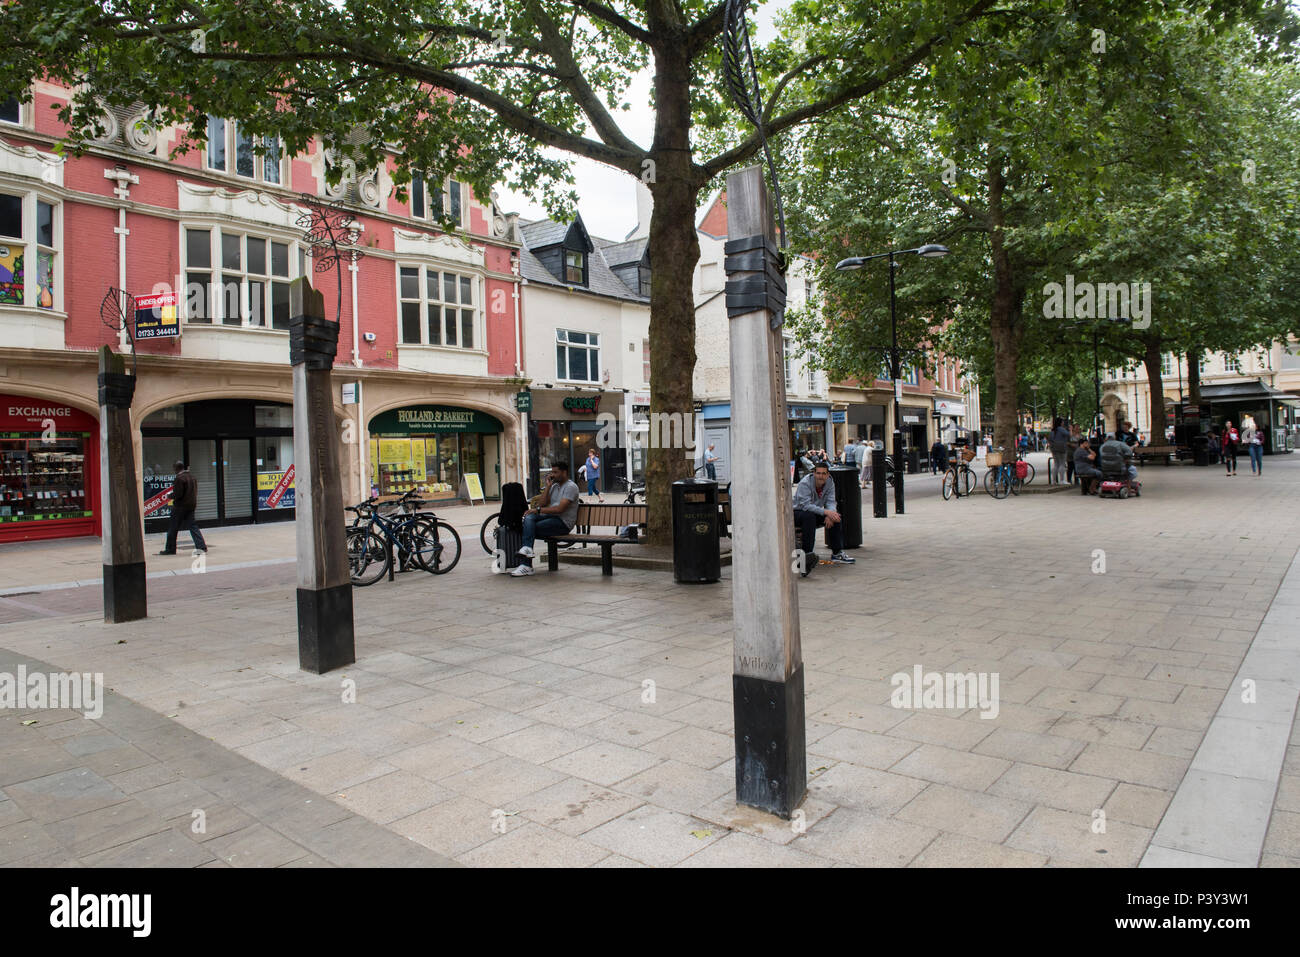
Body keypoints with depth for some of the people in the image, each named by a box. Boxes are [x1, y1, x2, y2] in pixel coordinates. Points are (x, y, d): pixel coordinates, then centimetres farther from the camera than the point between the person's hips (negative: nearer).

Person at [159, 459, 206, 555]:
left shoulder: (180, 478, -15)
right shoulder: (191, 477, 11)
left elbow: (178, 494, -19)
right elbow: (195, 492, 15)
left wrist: (171, 496, 0)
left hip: (180, 506, -8)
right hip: (191, 505, 8)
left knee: (173, 528, 4)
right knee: (192, 526, 7)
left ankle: (170, 549, 12)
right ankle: (201, 546, -4)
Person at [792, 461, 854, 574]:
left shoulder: (830, 483, -3)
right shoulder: (805, 484, -24)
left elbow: (830, 502, -8)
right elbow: (806, 505, -33)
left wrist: (830, 515, -30)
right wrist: (826, 512, -41)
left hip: (815, 511, 7)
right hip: (797, 512, -6)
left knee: (835, 517, -12)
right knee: (809, 516, -36)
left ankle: (837, 553, -5)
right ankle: (807, 554, -38)